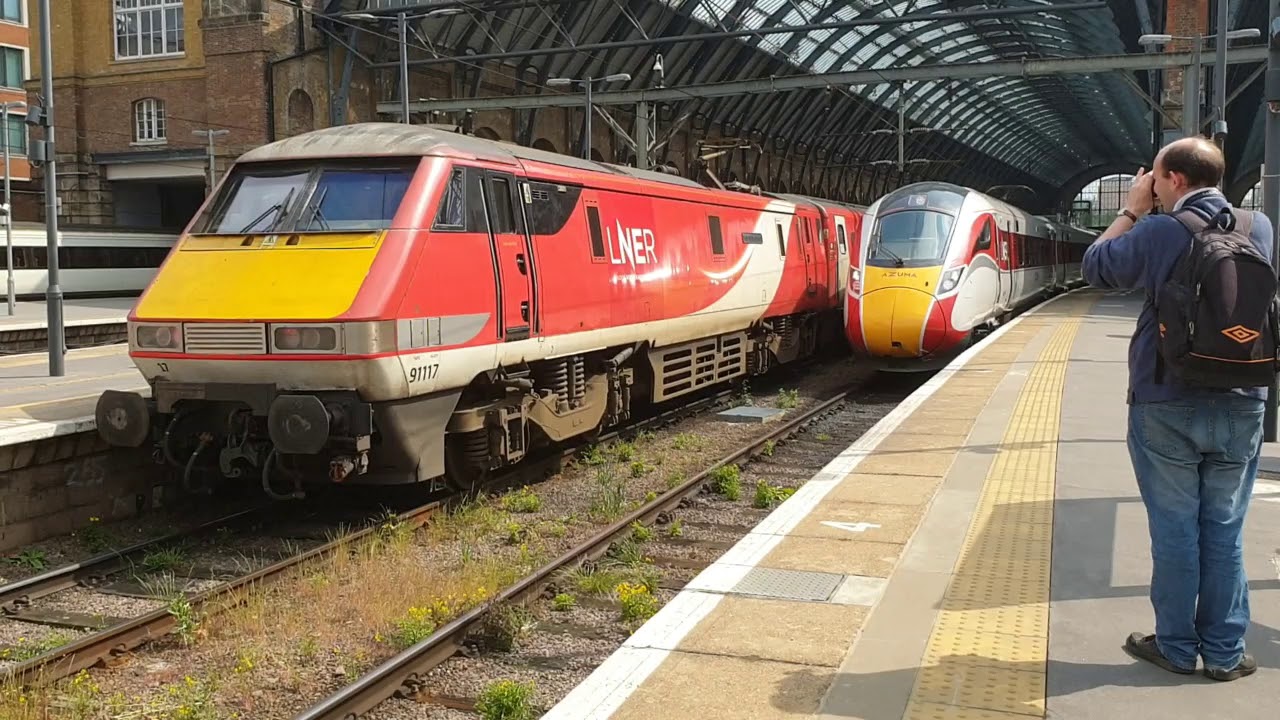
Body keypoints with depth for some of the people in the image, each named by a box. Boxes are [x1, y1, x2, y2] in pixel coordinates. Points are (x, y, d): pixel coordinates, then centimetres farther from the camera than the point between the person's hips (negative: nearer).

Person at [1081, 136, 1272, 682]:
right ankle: (1225, 652, 19)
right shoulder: (1259, 227, 2)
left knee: (1174, 529, 7)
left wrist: (1131, 212, 9)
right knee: (1224, 532, 11)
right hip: (1241, 408, 3)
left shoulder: (1158, 233, -12)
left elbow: (1095, 267, 2)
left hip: (1166, 407, -3)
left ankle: (1177, 647, 18)